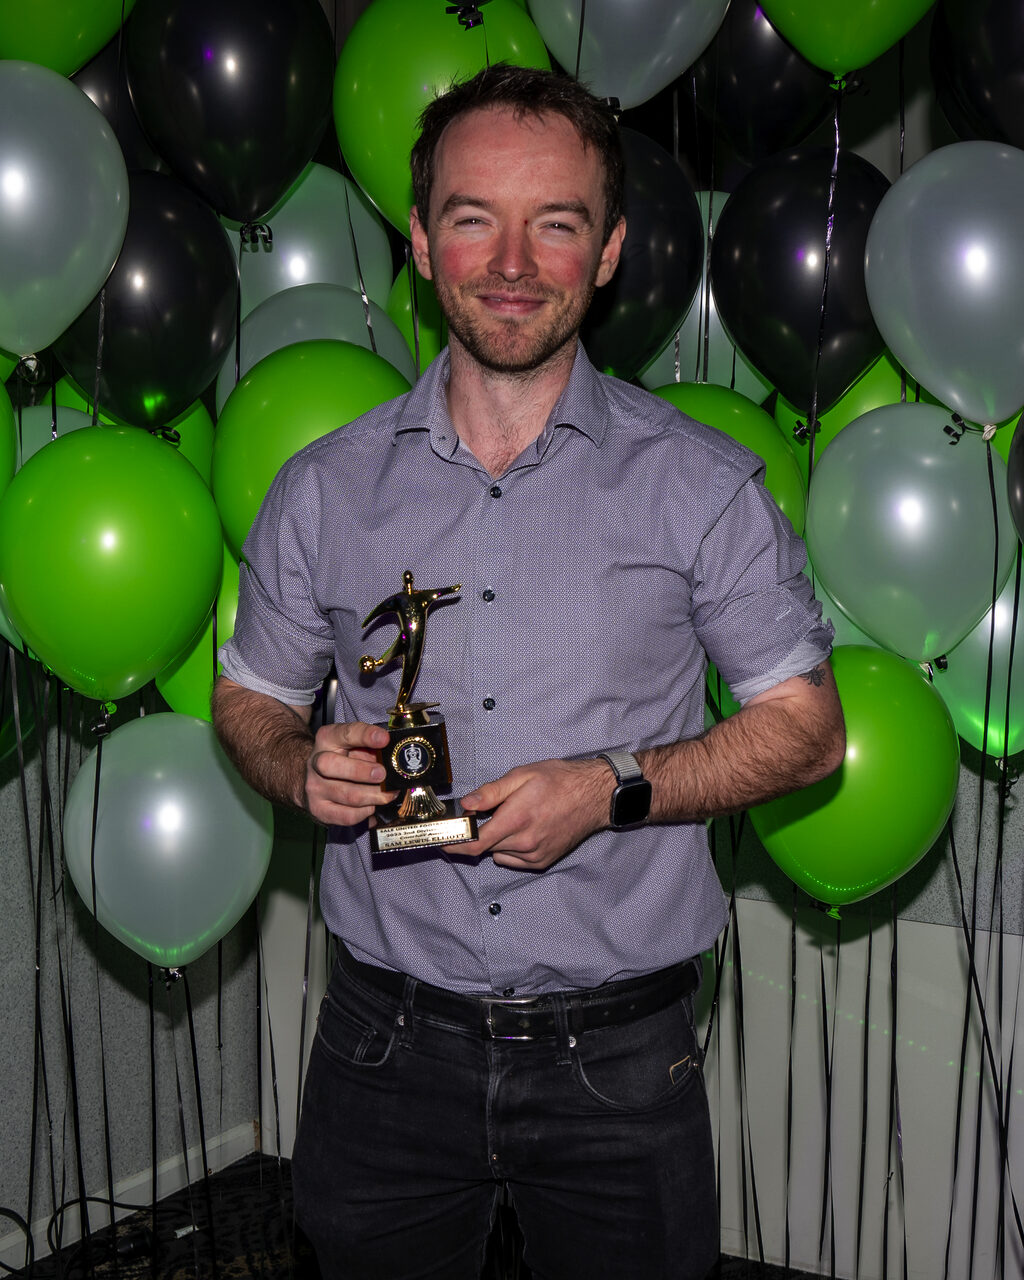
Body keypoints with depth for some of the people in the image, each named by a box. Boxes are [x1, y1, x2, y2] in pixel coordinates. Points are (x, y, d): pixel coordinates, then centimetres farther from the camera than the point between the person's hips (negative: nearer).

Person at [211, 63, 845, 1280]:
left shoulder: (701, 484, -4)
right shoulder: (325, 489, 2)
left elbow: (806, 725, 0)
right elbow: (249, 697, 13)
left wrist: (613, 789, -15)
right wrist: (304, 767, -11)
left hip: (619, 1056, -1)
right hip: (388, 1046, 2)